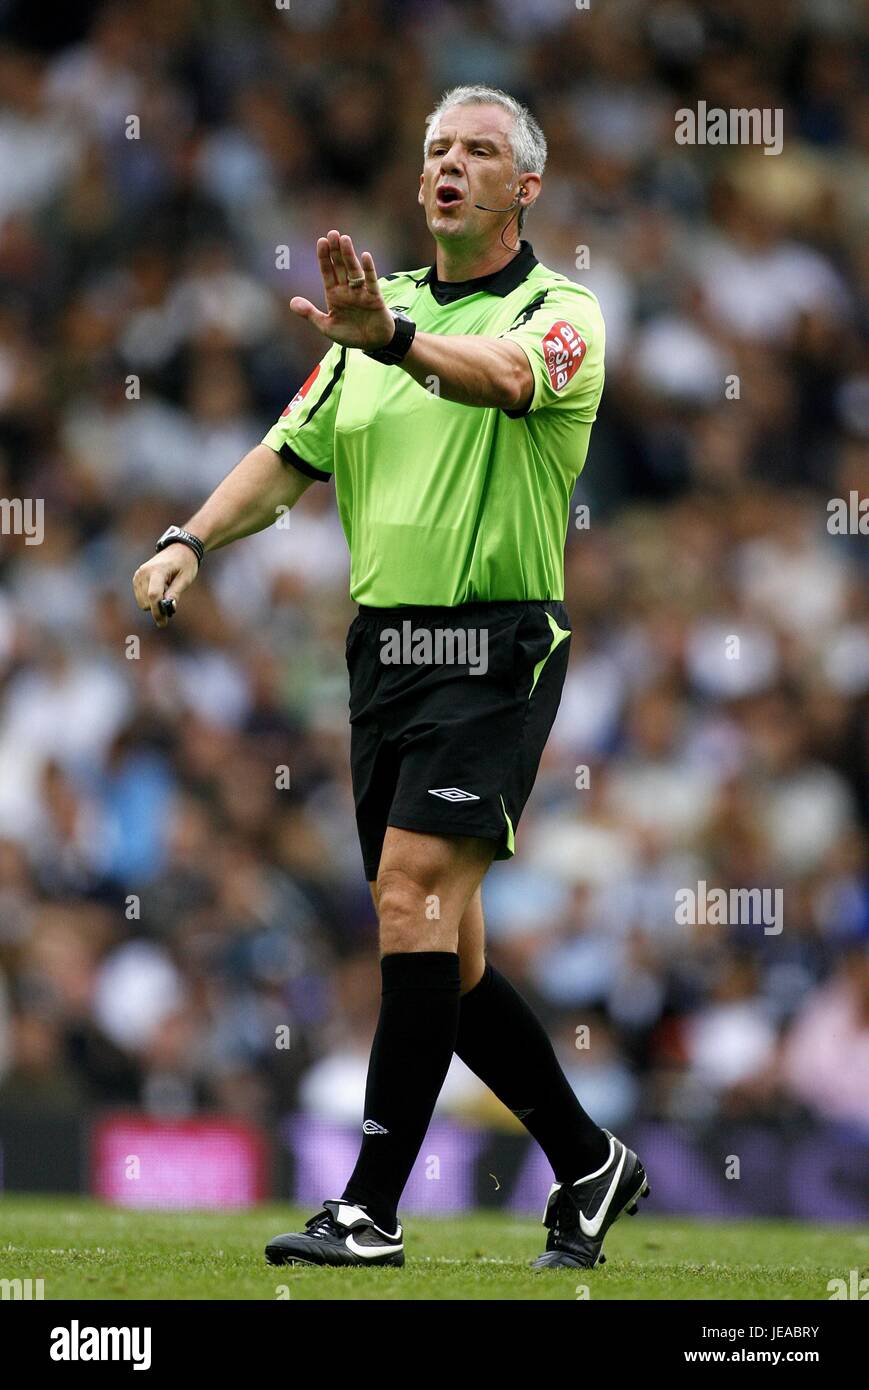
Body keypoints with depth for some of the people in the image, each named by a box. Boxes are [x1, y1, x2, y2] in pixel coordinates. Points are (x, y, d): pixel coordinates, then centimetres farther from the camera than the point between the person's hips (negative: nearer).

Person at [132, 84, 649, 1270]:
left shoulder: (561, 311, -4)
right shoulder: (382, 308, 16)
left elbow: (506, 374, -28)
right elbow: (291, 456, 16)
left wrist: (393, 337, -48)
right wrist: (193, 538, -3)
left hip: (495, 647, -7)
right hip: (384, 643, 7)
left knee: (416, 897, -18)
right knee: (443, 948, 8)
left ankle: (371, 1209, -18)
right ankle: (587, 1164, 23)